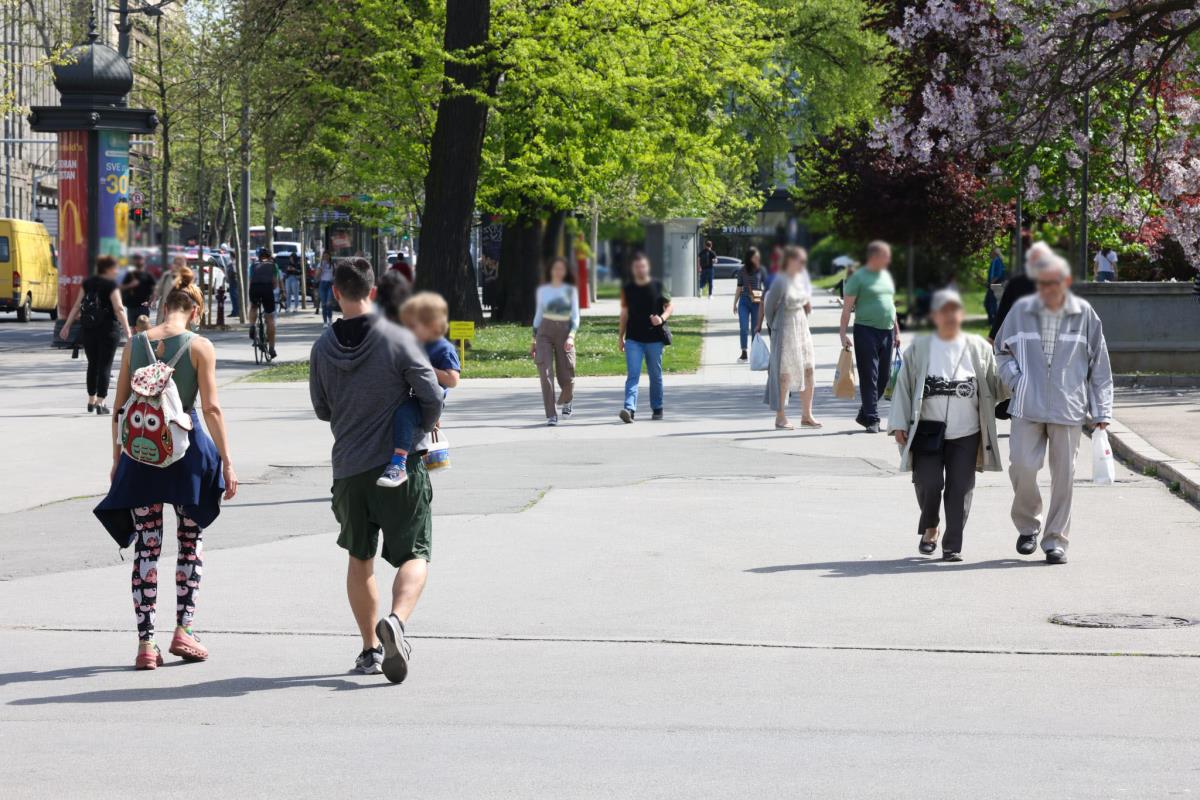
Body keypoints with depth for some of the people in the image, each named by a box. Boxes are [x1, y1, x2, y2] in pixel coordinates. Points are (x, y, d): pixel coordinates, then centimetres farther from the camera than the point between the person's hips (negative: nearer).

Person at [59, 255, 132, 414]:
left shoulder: (88, 283, 7)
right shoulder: (111, 285, -9)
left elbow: (77, 306, 9)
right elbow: (119, 310, -17)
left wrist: (67, 326, 14)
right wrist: (127, 332, -18)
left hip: (88, 330, 5)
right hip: (108, 329, -5)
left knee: (93, 364, 17)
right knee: (105, 365, 0)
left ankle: (91, 401, 24)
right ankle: (100, 402, -4)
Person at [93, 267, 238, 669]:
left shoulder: (135, 344, 4)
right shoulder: (200, 347, -5)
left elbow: (119, 408, 6)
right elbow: (211, 408, -8)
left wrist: (118, 459, 14)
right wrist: (227, 462, -3)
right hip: (186, 448, -2)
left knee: (146, 546, 6)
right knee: (191, 539, 15)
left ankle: (146, 642, 4)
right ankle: (182, 630, 10)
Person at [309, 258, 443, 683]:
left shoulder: (323, 346, 1)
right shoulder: (399, 338, -10)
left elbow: (322, 409, 10)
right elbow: (432, 397, -11)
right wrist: (420, 431, 9)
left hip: (347, 468, 3)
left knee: (359, 559, 17)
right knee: (413, 556, 1)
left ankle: (370, 647, 20)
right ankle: (396, 620, -26)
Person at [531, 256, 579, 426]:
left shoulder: (570, 290, 4)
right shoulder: (542, 290, 8)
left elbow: (575, 316, 2)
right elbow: (538, 314, 15)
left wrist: (571, 335, -14)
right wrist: (534, 339, 12)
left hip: (564, 331, -1)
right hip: (545, 332, 1)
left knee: (566, 376, 2)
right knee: (545, 373, -13)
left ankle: (566, 401, 38)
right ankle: (551, 415, -10)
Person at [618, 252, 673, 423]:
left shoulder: (657, 286, 0)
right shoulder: (627, 289, 6)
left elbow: (670, 306, 6)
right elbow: (625, 313, 13)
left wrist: (662, 318, -15)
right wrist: (620, 336, 14)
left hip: (654, 338, 0)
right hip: (633, 339, 0)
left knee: (655, 375, 10)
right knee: (632, 374, -12)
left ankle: (657, 408, 24)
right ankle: (629, 409, -23)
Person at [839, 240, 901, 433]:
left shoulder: (886, 276, 16)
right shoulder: (858, 277, -5)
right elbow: (847, 307, -7)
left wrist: (897, 331, 22)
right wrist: (843, 333, -14)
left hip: (887, 331, 7)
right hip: (866, 330, -7)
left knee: (884, 377, 8)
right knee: (869, 377, -6)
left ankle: (864, 415, 21)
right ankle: (871, 419, -5)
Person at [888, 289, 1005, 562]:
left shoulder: (979, 348, 8)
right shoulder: (919, 349, 5)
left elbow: (996, 386, 9)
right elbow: (903, 386, 5)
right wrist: (899, 424, -1)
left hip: (966, 433, 1)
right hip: (928, 431, -1)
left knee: (960, 488, -1)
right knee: (928, 483, -8)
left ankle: (953, 545, 8)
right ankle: (929, 527, 22)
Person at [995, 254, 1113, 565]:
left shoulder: (1085, 315, 2)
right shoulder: (1021, 311, 3)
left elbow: (1099, 365, 7)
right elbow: (1002, 349, 18)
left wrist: (1101, 411, 5)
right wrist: (1014, 381, 2)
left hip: (1068, 409, 0)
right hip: (1027, 407, 0)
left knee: (1063, 475, 1)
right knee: (1022, 466, -10)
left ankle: (1055, 541, 12)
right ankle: (1027, 525, 16)